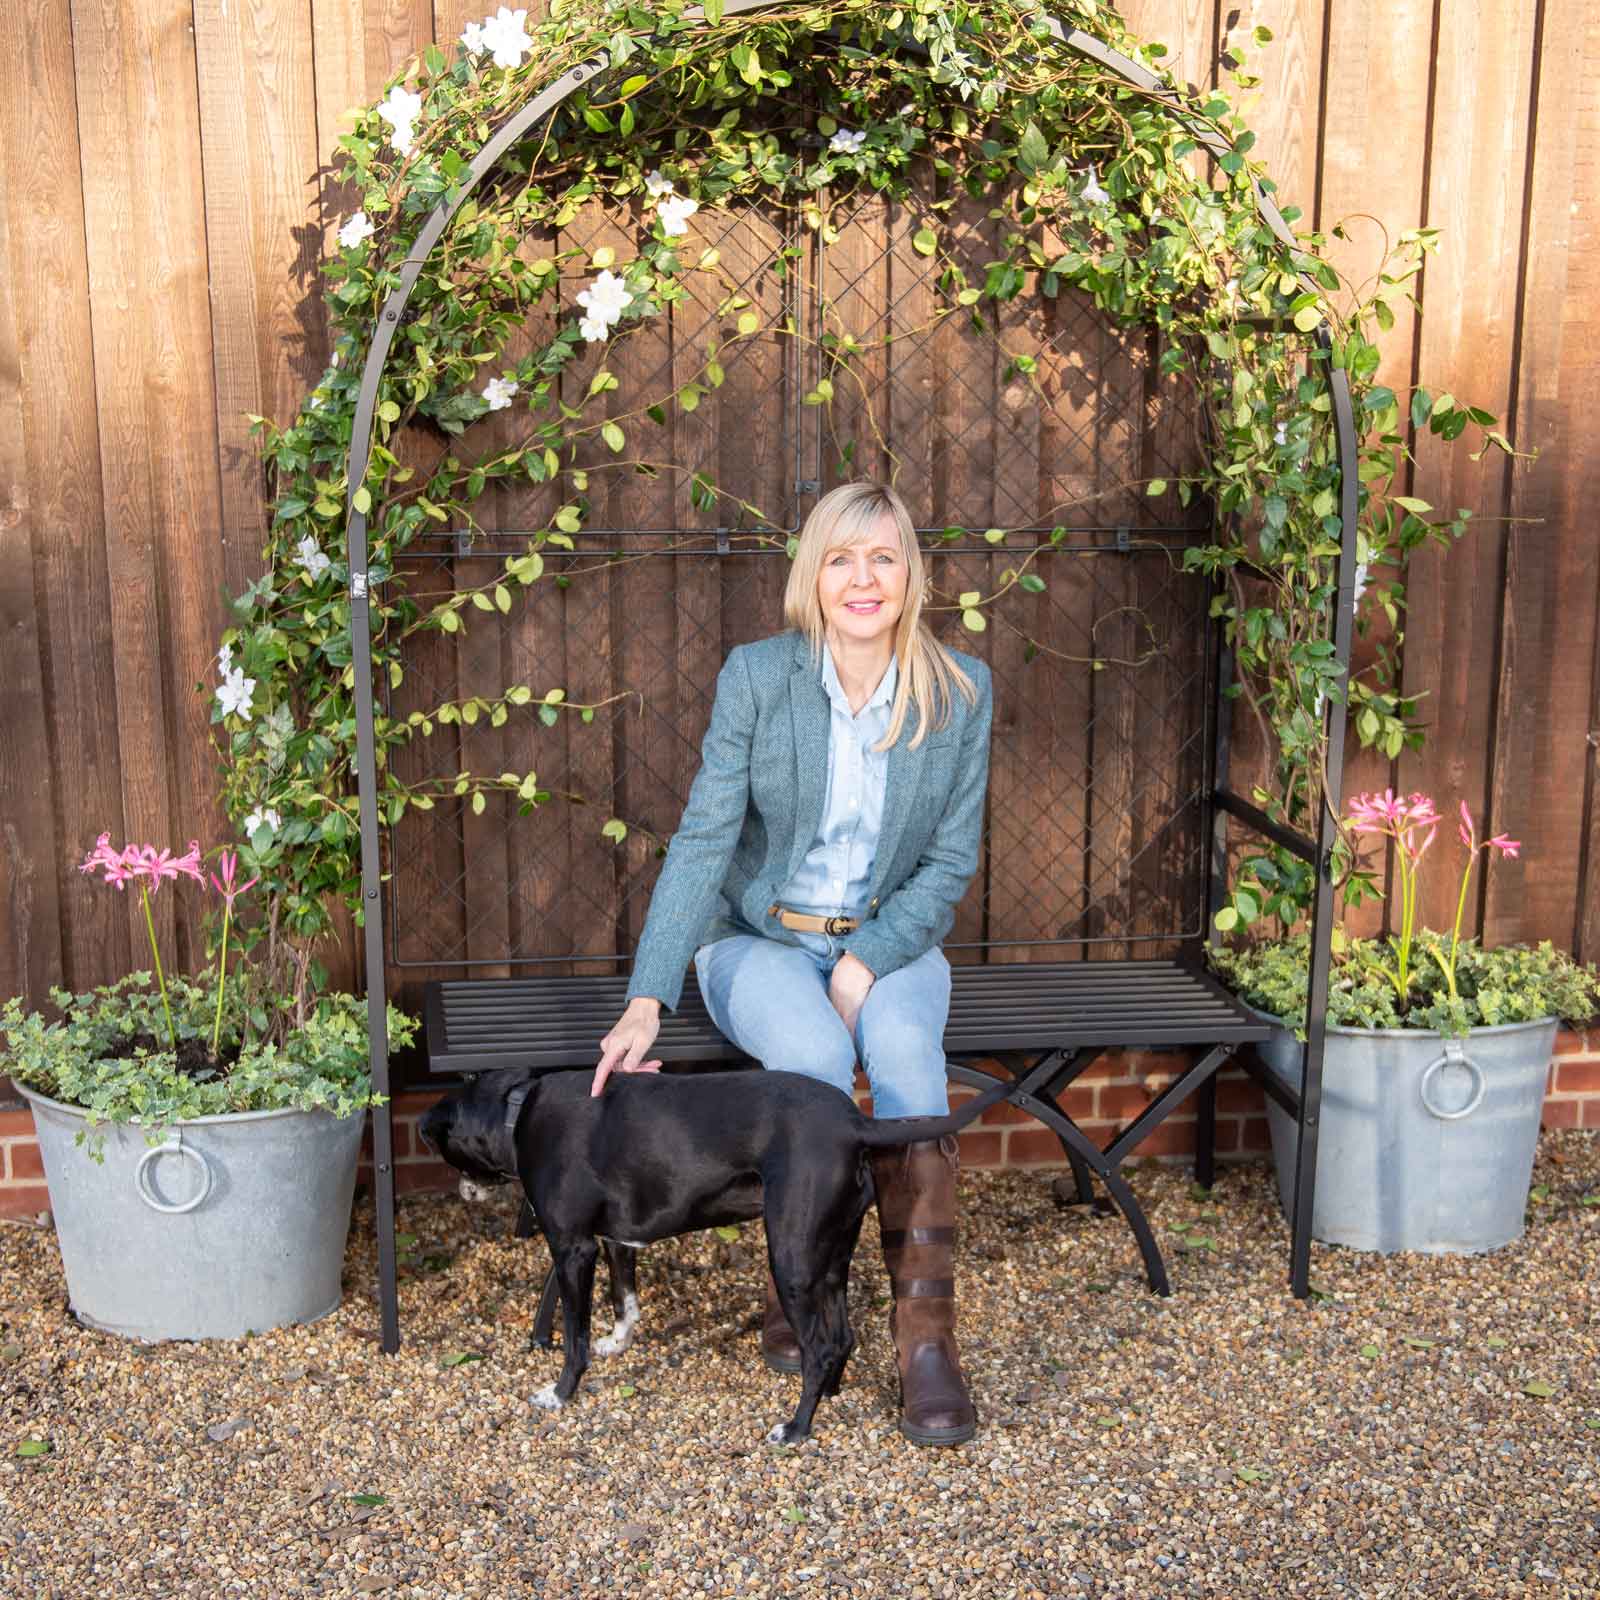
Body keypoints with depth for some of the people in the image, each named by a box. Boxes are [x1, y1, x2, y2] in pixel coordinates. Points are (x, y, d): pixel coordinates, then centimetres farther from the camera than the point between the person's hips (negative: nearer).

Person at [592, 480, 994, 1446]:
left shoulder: (961, 692, -5)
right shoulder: (756, 676, -9)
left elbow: (953, 859, -2)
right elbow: (703, 841, -13)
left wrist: (868, 962, -17)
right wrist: (647, 1000, -21)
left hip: (891, 941, 1)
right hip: (762, 940, -1)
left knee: (904, 1045, -32)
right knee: (813, 1052, -32)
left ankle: (927, 1331, -25)